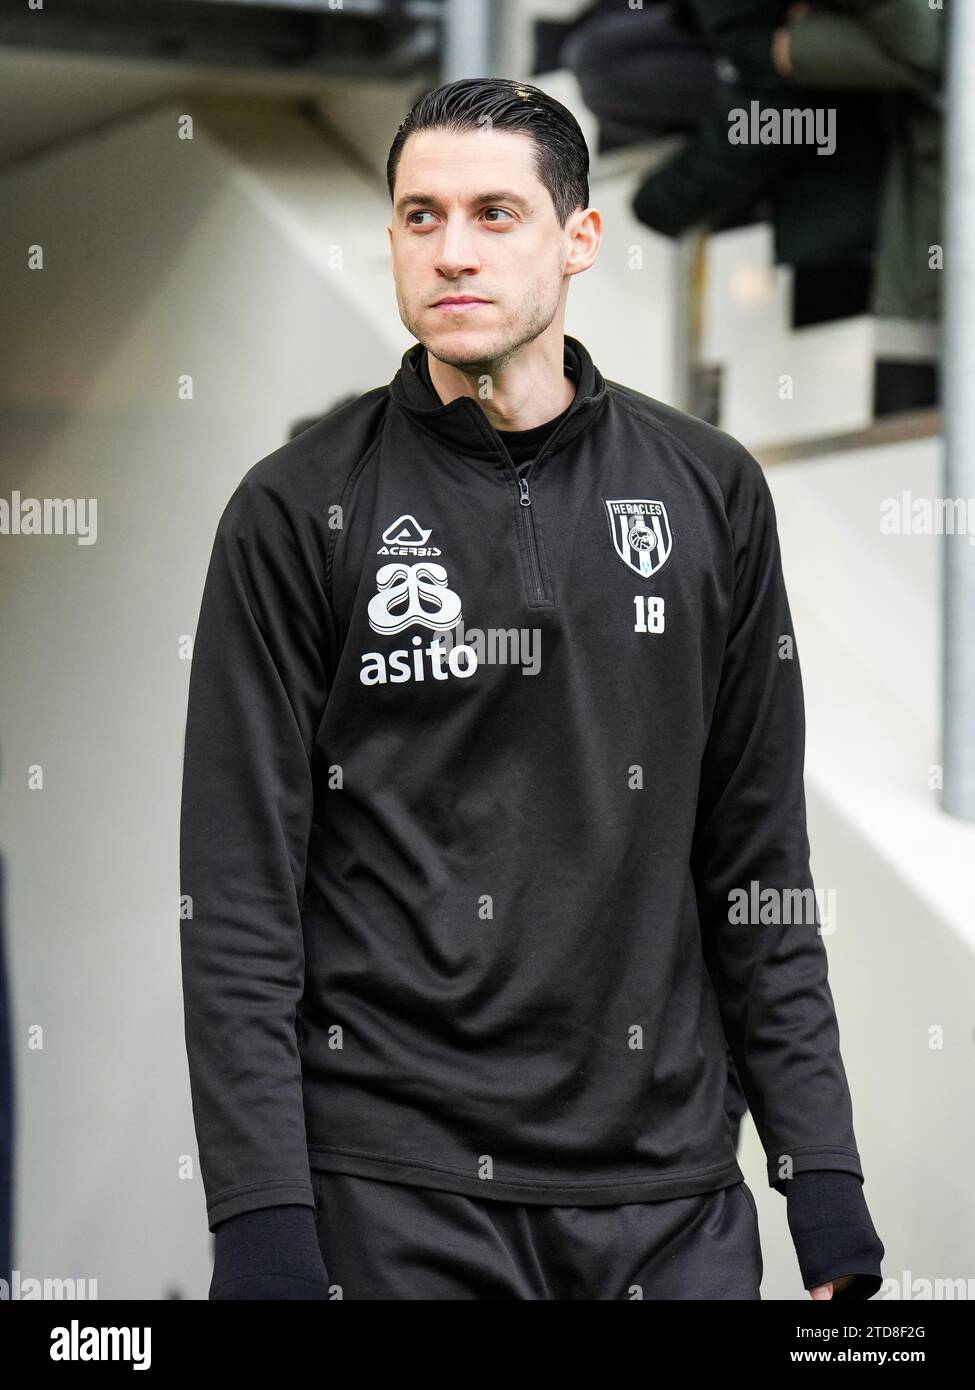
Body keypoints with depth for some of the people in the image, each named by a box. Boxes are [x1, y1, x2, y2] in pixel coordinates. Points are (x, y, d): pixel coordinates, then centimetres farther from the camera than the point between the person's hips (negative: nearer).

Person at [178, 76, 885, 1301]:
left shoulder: (709, 491, 6)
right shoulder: (298, 510, -3)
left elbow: (759, 858, 8)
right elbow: (237, 890, -5)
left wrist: (820, 1166, 3)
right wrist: (259, 1214, -12)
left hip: (668, 1186, 3)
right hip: (394, 1191, -2)